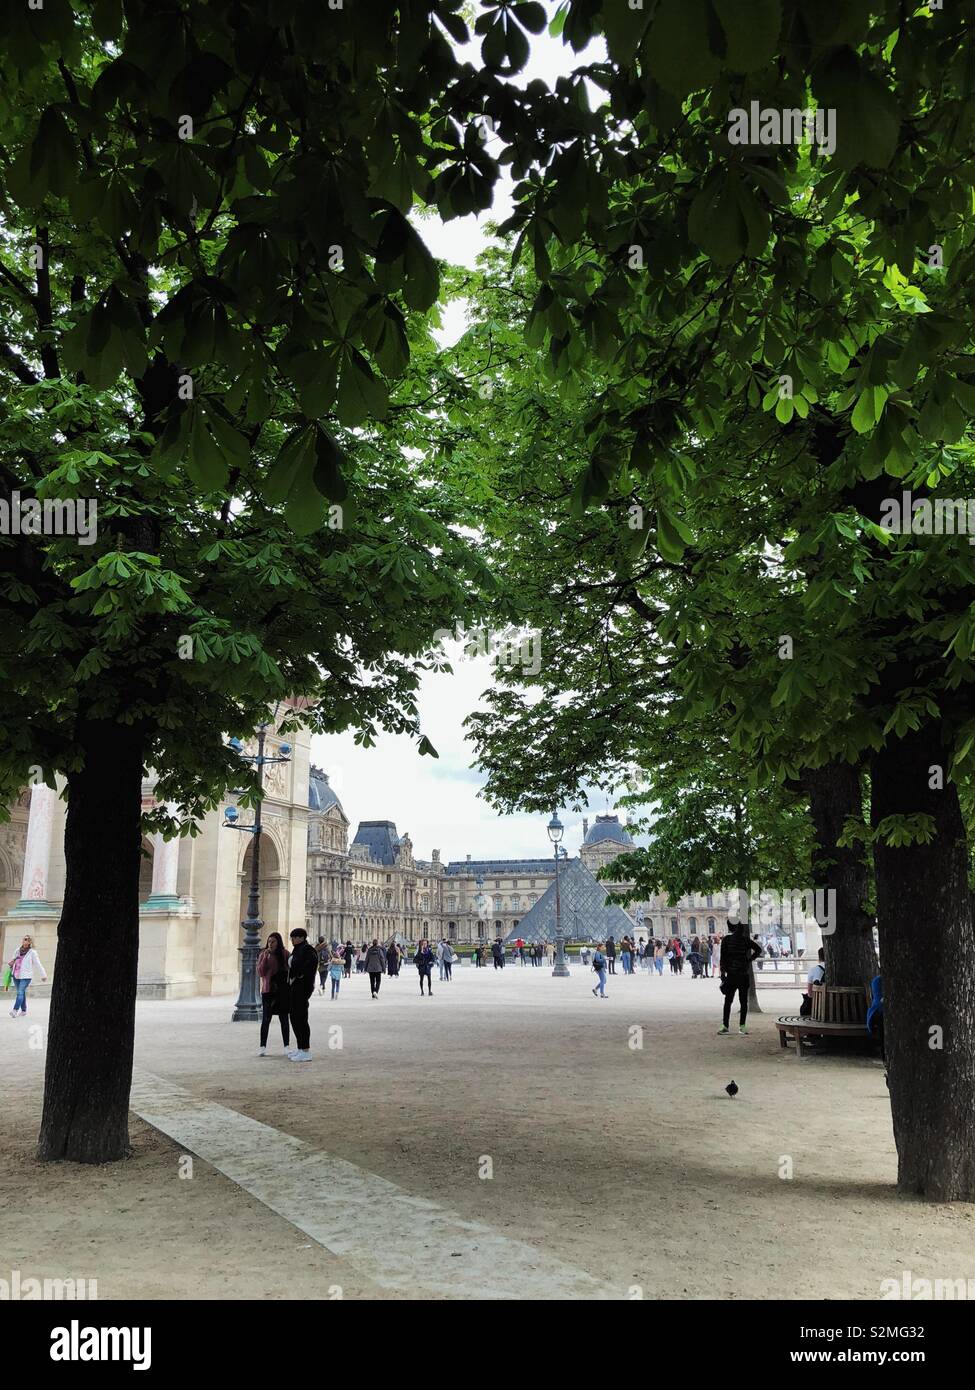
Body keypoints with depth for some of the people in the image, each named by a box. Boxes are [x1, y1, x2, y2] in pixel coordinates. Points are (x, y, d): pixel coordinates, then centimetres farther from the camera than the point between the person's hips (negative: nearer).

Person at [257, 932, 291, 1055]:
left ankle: (287, 1046, 14)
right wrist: (265, 958, -16)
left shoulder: (285, 954, 1)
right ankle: (262, 1047, 2)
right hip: (268, 991, -1)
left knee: (284, 1019, 7)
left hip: (283, 991, 1)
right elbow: (260, 973, -7)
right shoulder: (263, 955, 1)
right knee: (266, 1019, -2)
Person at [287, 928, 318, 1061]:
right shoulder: (297, 950, 17)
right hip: (295, 987, 11)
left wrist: (300, 974, -26)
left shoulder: (306, 949, -14)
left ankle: (306, 1051, -4)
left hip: (302, 987, -11)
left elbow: (313, 960, -33)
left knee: (300, 1018, -7)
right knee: (294, 1017, 15)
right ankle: (300, 1049, 23)